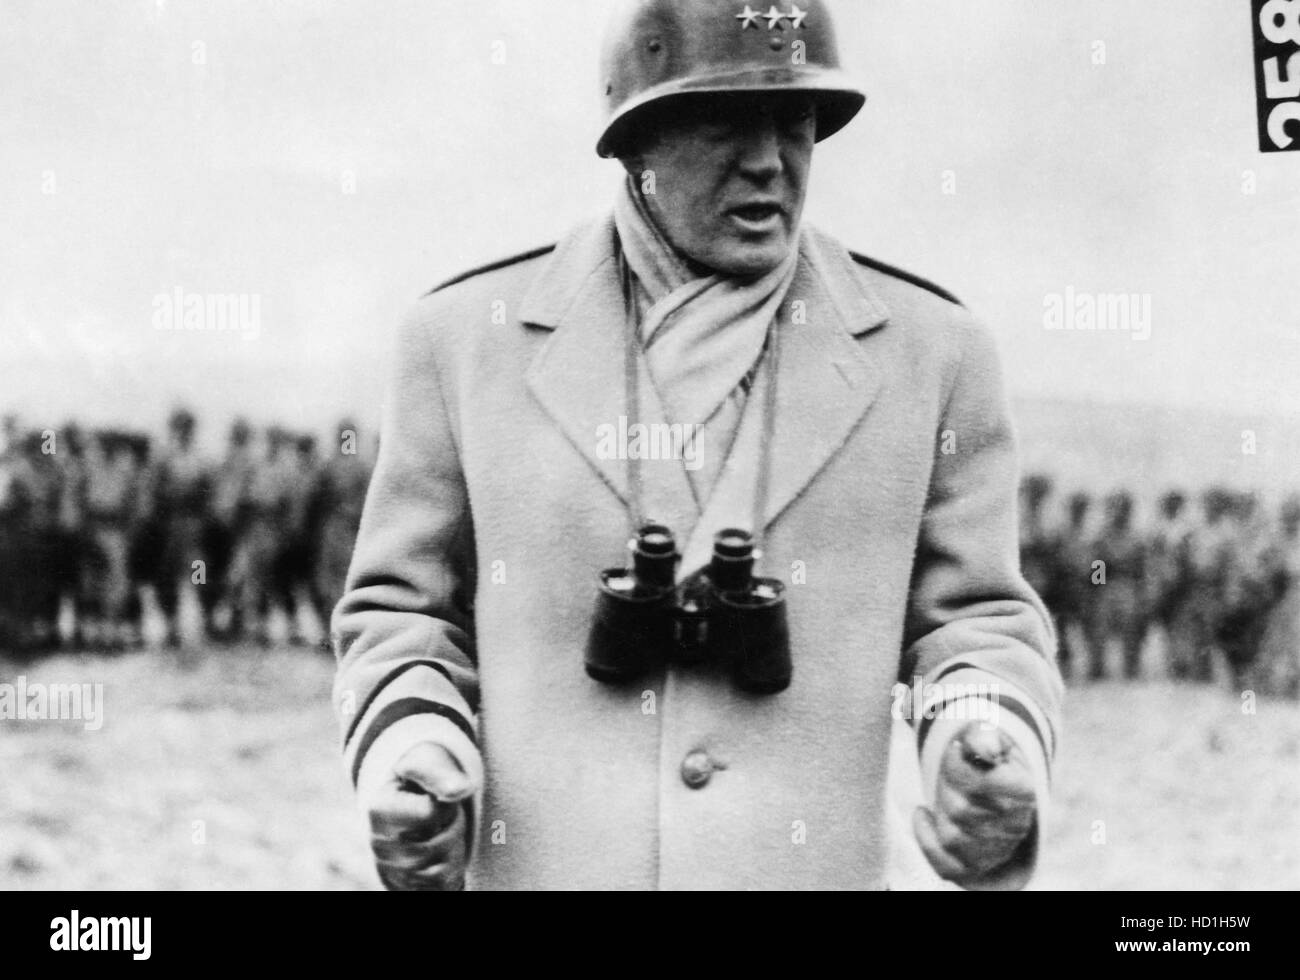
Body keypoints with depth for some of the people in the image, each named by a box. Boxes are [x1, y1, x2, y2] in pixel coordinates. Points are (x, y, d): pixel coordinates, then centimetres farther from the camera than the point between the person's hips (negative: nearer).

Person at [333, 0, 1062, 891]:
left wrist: (988, 736, -13)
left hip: (815, 865, 0)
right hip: (541, 865, 0)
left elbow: (977, 619, 7)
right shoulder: (468, 335, 3)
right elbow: (402, 611, 8)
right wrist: (408, 743, -10)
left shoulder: (931, 354, 3)